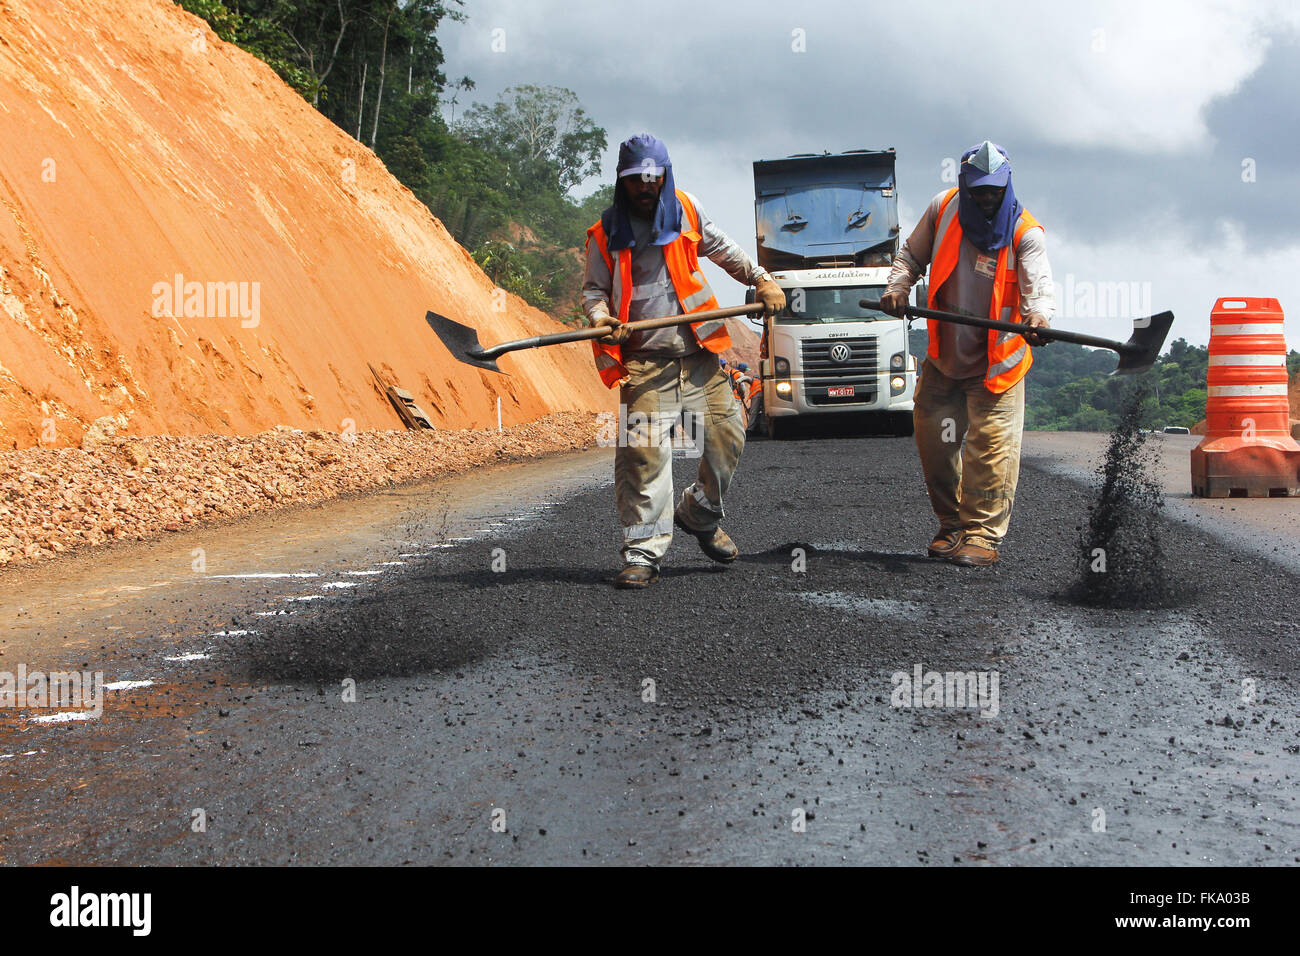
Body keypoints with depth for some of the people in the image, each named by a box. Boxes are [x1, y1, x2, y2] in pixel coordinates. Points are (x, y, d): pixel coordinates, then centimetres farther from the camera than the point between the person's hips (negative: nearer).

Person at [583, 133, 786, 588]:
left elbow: (721, 248, 25)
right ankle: (643, 552, -9)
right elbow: (593, 289, 7)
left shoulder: (685, 209, 10)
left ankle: (700, 515, 27)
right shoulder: (606, 232, 2)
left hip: (700, 352, 3)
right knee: (644, 450, -14)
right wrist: (602, 320, -14)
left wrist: (761, 279, 19)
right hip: (645, 359, -3)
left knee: (727, 434, 1)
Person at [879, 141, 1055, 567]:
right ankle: (952, 524, 23)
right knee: (933, 440, 8)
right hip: (944, 356, 5)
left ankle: (983, 535, -5)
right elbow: (912, 255, 12)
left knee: (992, 445, -12)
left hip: (996, 361, -4)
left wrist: (1038, 316, -48)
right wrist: (898, 286, -8)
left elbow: (1038, 283, -26)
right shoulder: (942, 209, -2)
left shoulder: (1024, 230, -13)